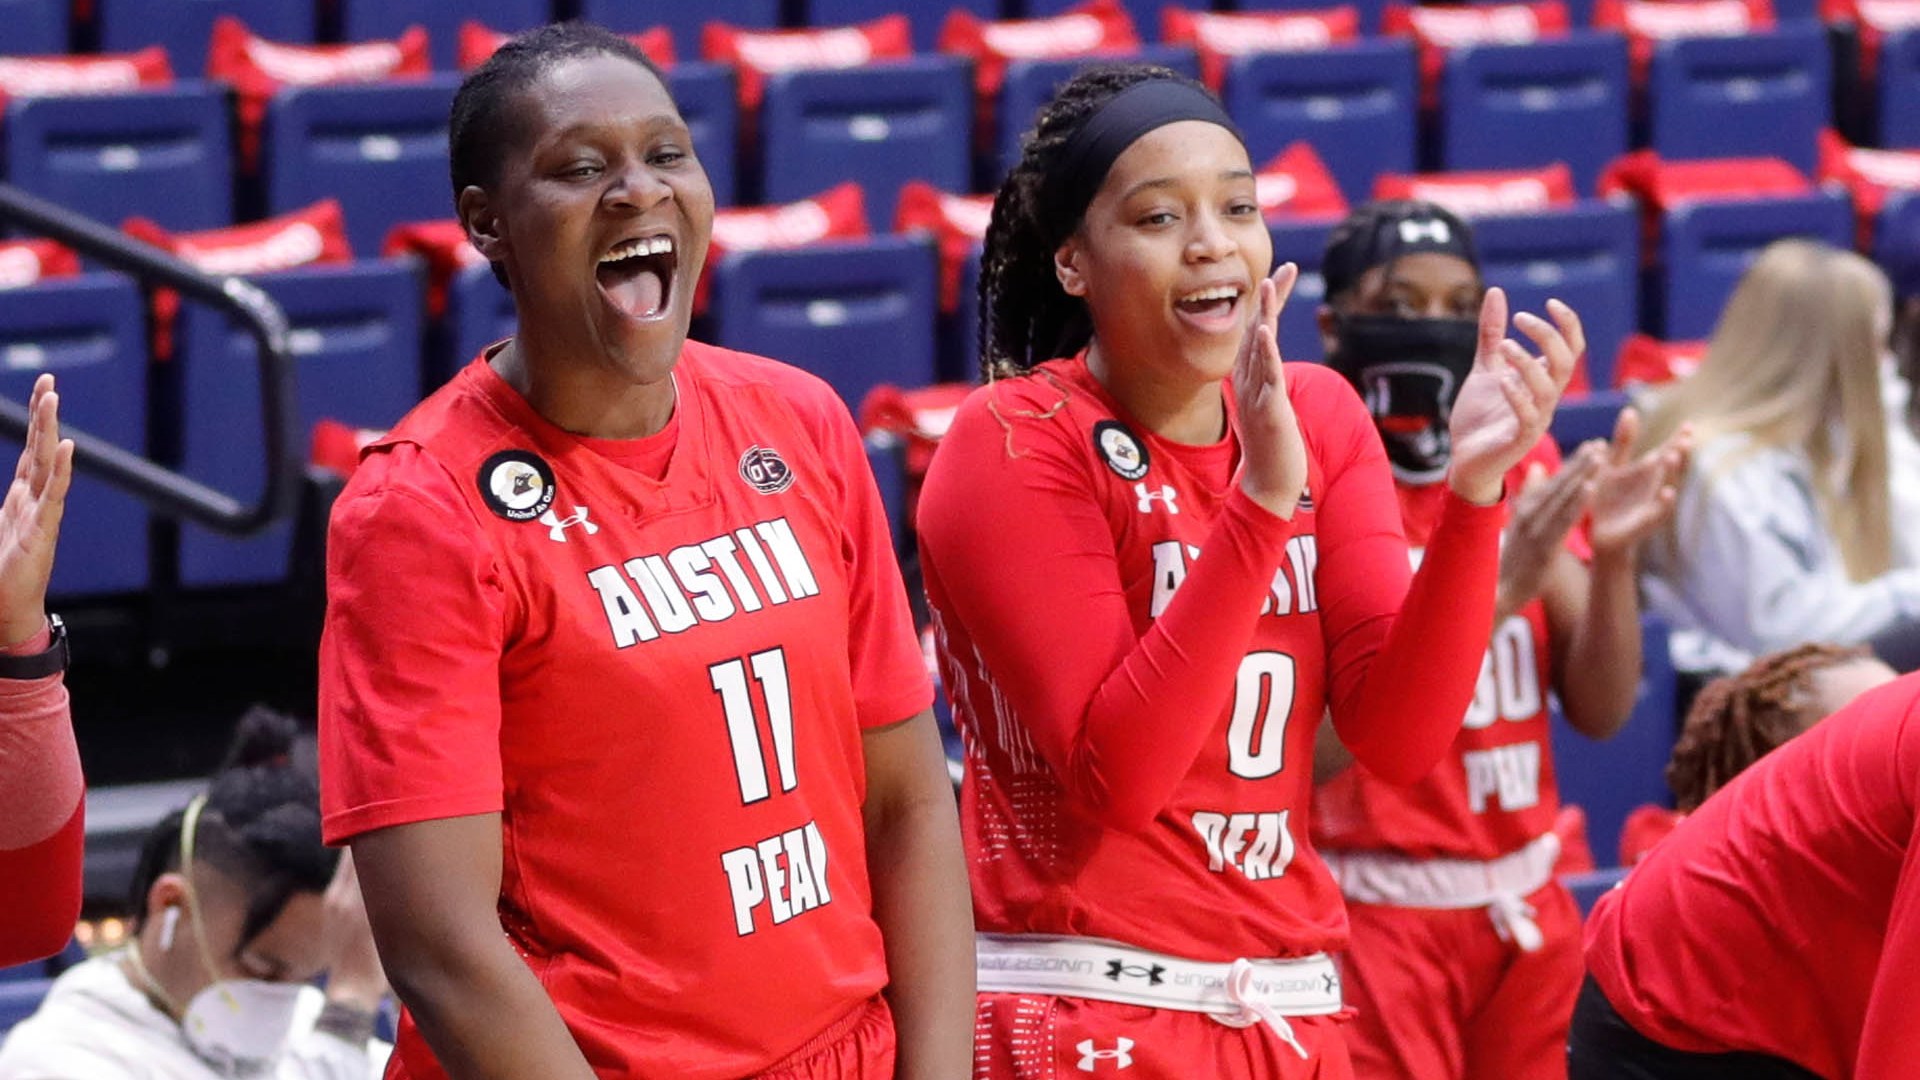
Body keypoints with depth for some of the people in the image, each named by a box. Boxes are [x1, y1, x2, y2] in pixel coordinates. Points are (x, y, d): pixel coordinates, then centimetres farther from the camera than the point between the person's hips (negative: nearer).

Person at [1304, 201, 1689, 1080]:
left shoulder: (1528, 467, 7)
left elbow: (1599, 710, 6)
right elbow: (1321, 742, -20)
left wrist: (1610, 558, -11)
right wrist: (1495, 588, -29)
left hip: (1527, 901, 5)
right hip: (1375, 906, -5)